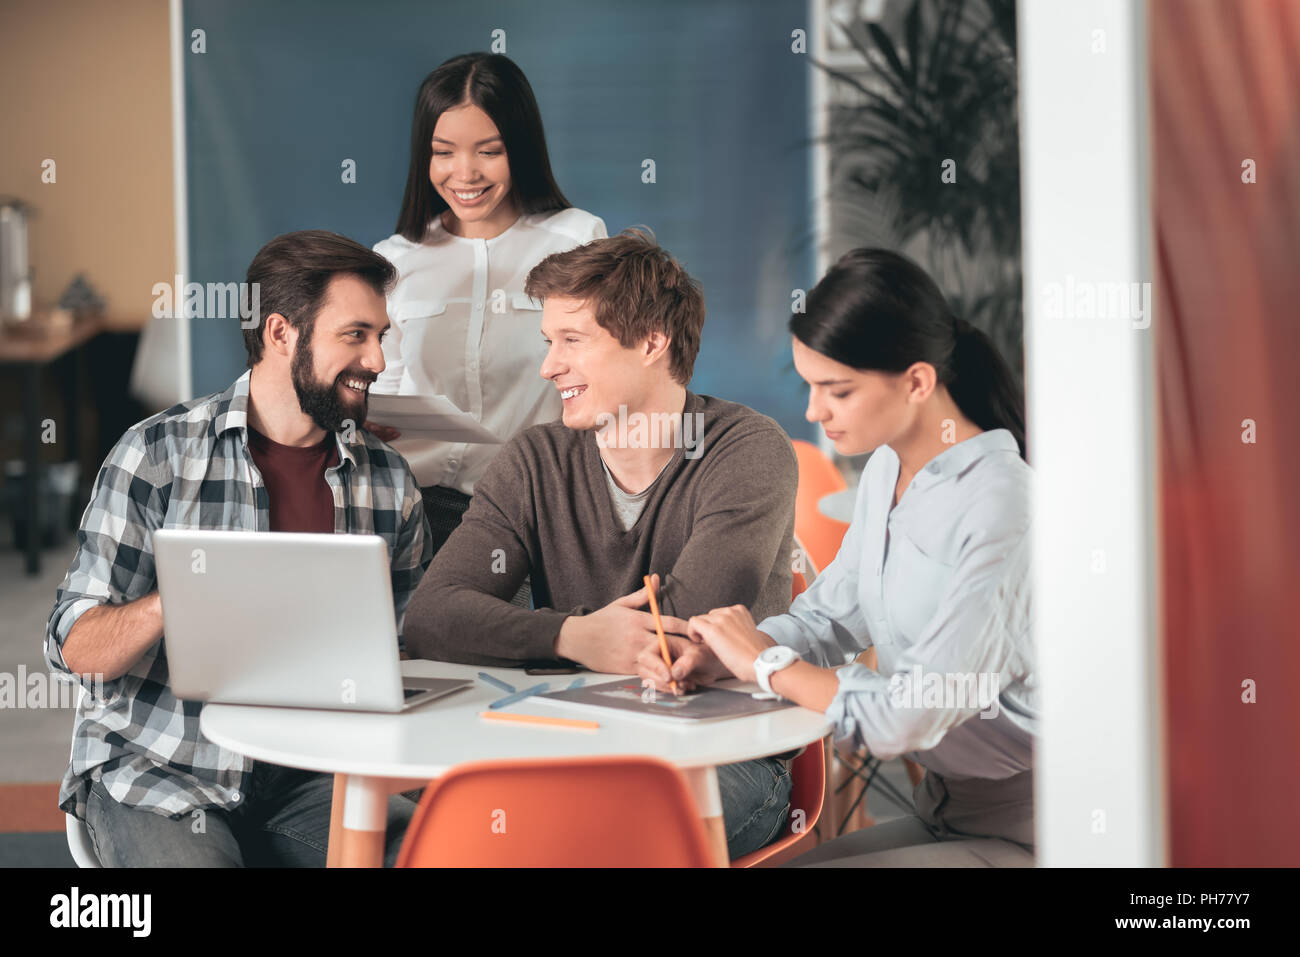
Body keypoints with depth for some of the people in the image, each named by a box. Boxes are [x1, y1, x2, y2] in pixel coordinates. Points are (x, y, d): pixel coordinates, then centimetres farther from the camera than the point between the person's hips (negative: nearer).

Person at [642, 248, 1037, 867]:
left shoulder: (1000, 508, -24)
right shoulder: (886, 469, 4)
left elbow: (912, 716, -26)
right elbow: (830, 614, 16)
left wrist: (768, 663, -14)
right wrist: (719, 657, -3)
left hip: (1017, 835, -8)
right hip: (939, 812, 8)